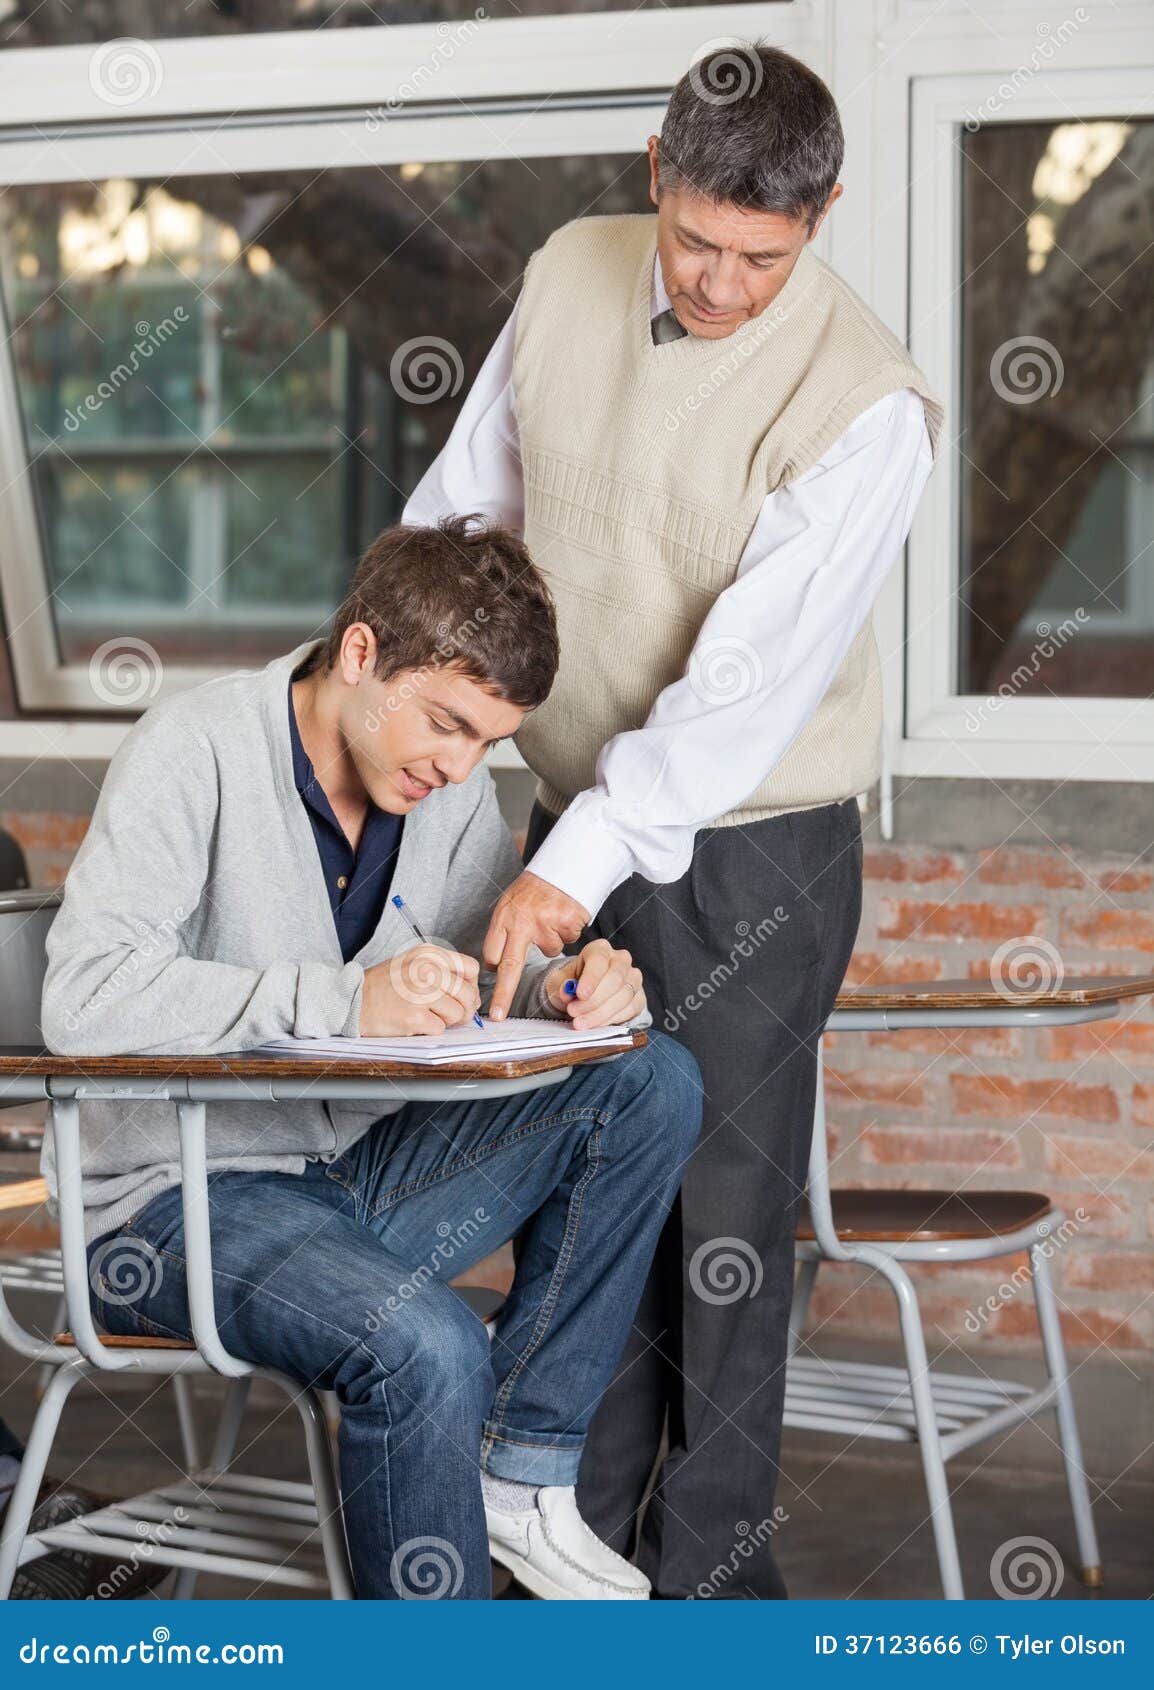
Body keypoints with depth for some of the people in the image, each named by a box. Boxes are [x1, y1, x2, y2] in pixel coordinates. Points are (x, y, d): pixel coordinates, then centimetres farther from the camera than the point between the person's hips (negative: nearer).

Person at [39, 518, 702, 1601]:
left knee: (652, 1085, -9)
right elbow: (82, 1001, -28)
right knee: (425, 1347, -33)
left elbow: (489, 972, 13)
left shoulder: (449, 781, 2)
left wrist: (563, 987, -12)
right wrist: (345, 1001, -34)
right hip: (178, 1196, -7)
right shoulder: (196, 752, -18)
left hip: (360, 1167, 7)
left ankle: (518, 1472, -5)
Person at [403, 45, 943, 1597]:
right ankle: (577, 1535, 28)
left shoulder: (862, 403, -20)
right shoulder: (570, 277, -2)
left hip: (752, 856, -5)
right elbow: (465, 504, 13)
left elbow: (756, 678, -25)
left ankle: (708, 1566, 21)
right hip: (578, 828, 5)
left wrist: (583, 859, -29)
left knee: (724, 1219, 4)